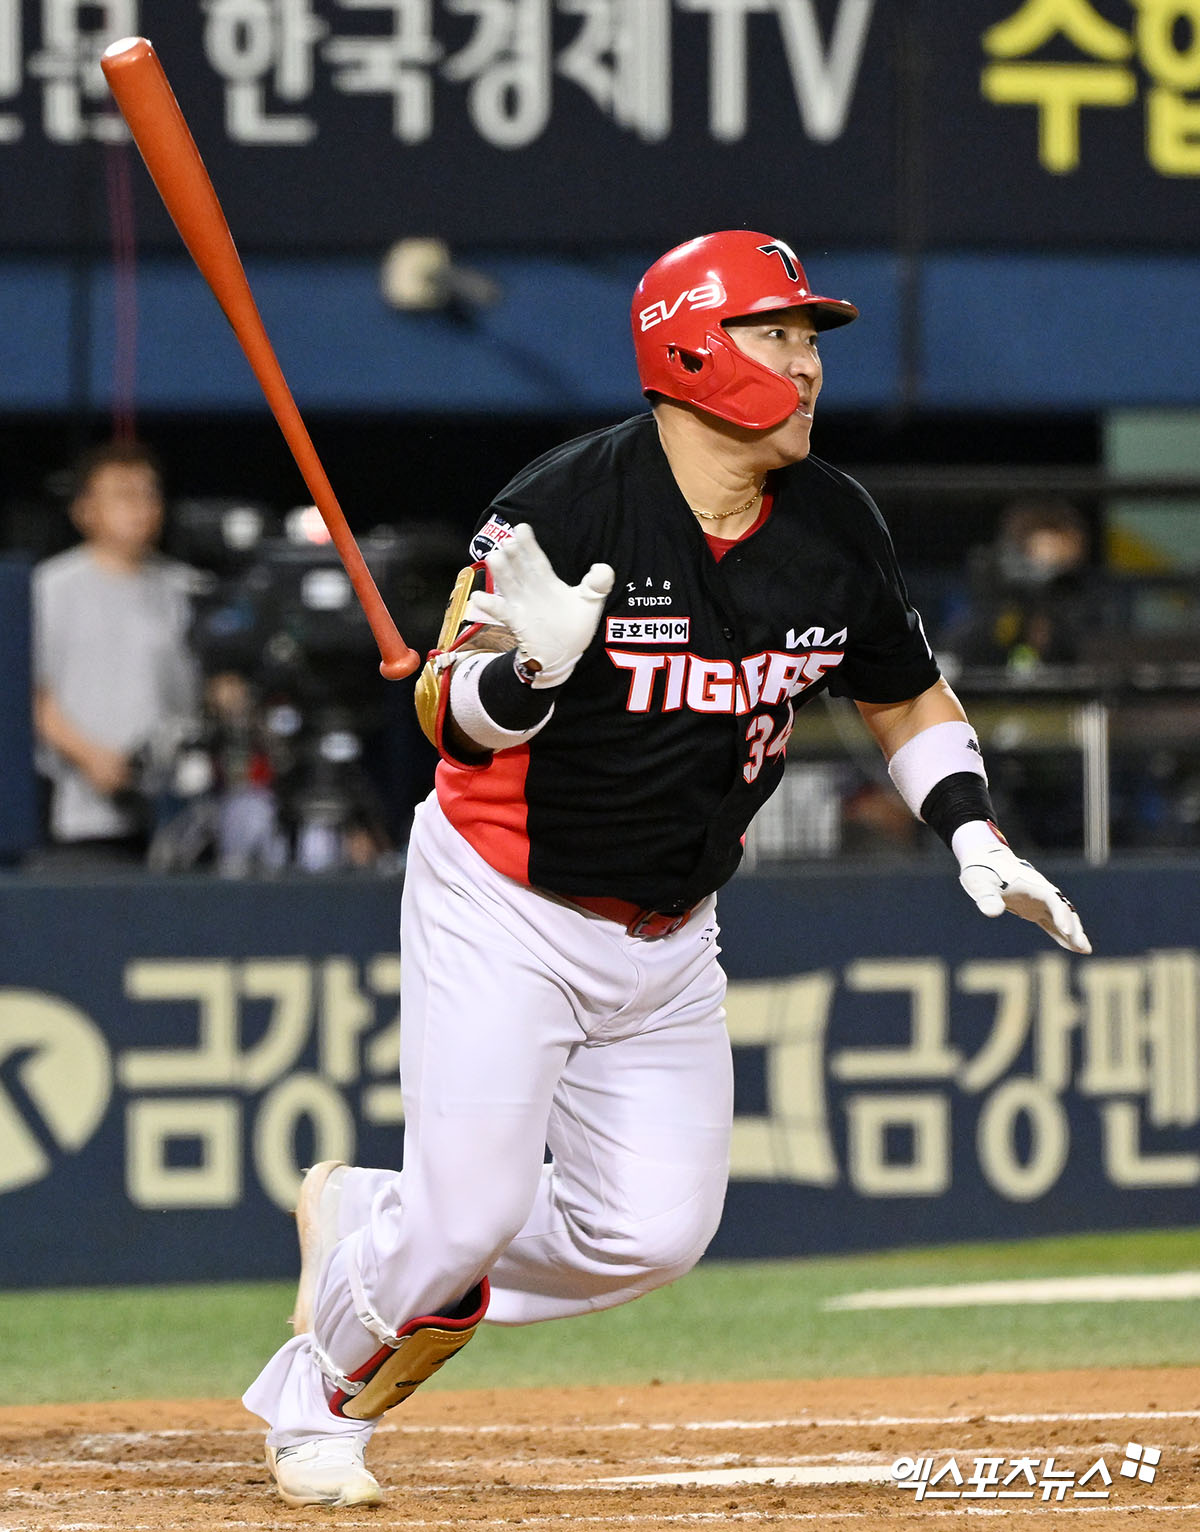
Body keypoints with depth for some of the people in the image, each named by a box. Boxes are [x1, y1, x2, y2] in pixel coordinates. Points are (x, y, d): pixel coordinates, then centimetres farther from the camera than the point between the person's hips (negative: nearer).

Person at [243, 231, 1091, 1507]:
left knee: (648, 1235, 0)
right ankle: (318, 1400, 16)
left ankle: (367, 1229, 24)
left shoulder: (832, 527, -3)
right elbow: (446, 716, -22)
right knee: (471, 1206, -13)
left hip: (669, 932, 6)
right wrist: (530, 669, -43)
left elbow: (905, 697, 12)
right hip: (504, 909, -6)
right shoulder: (566, 505, -21)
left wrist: (975, 840, -2)